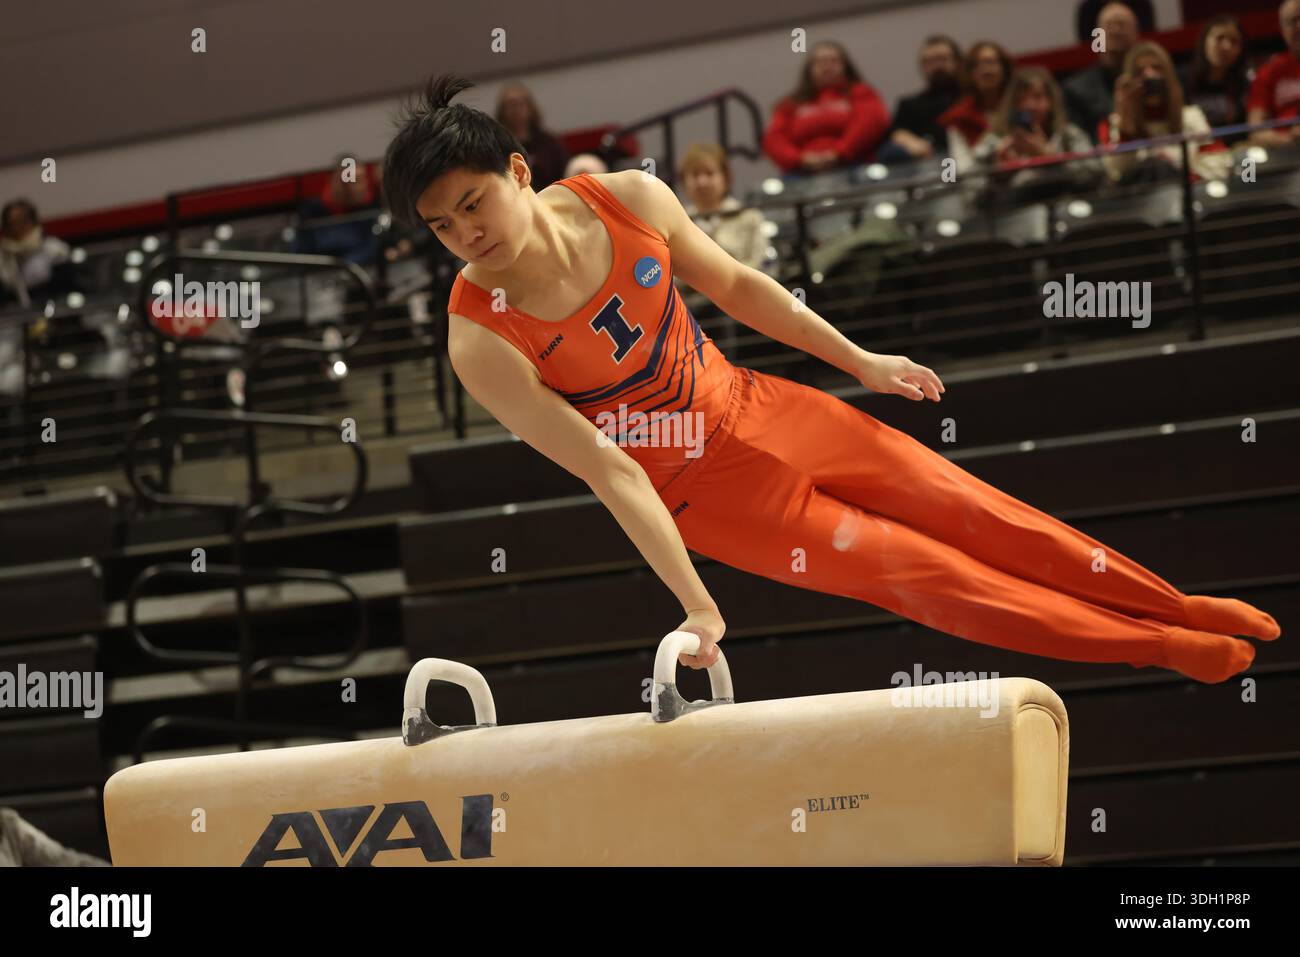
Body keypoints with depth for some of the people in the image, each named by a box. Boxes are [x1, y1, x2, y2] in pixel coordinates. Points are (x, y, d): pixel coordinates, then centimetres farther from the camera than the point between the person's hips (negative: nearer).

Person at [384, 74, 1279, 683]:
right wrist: (697, 605, -27)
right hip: (702, 492, -4)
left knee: (974, 514, 10)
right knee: (927, 579, 2)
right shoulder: (482, 340, -26)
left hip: (754, 409, 4)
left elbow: (733, 284, 2)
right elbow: (607, 471, -26)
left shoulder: (626, 200, -15)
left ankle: (1180, 606, 29)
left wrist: (858, 360, 11)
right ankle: (1166, 648, 19)